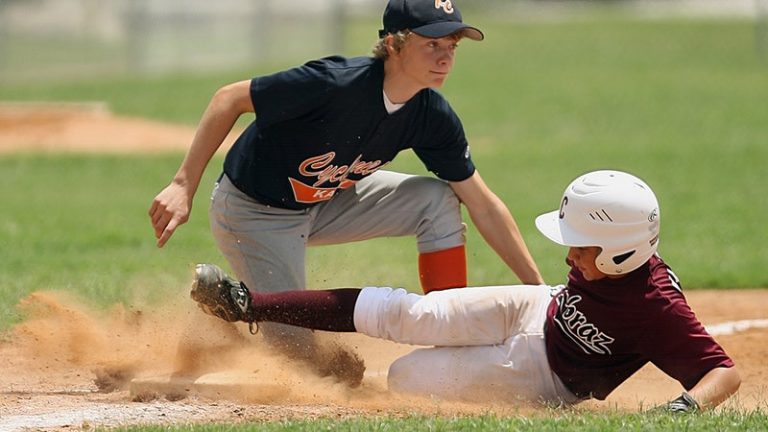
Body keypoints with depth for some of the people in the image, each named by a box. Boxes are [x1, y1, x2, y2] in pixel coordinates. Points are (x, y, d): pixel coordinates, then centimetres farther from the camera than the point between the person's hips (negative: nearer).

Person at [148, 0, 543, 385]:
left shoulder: (433, 117, -13)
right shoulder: (336, 83, -33)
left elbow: (483, 205, -5)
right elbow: (230, 98, -26)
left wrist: (539, 288, -9)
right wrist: (183, 186, -31)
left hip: (328, 202, 6)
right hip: (252, 213, -6)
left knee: (438, 200, -10)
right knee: (298, 352, -9)